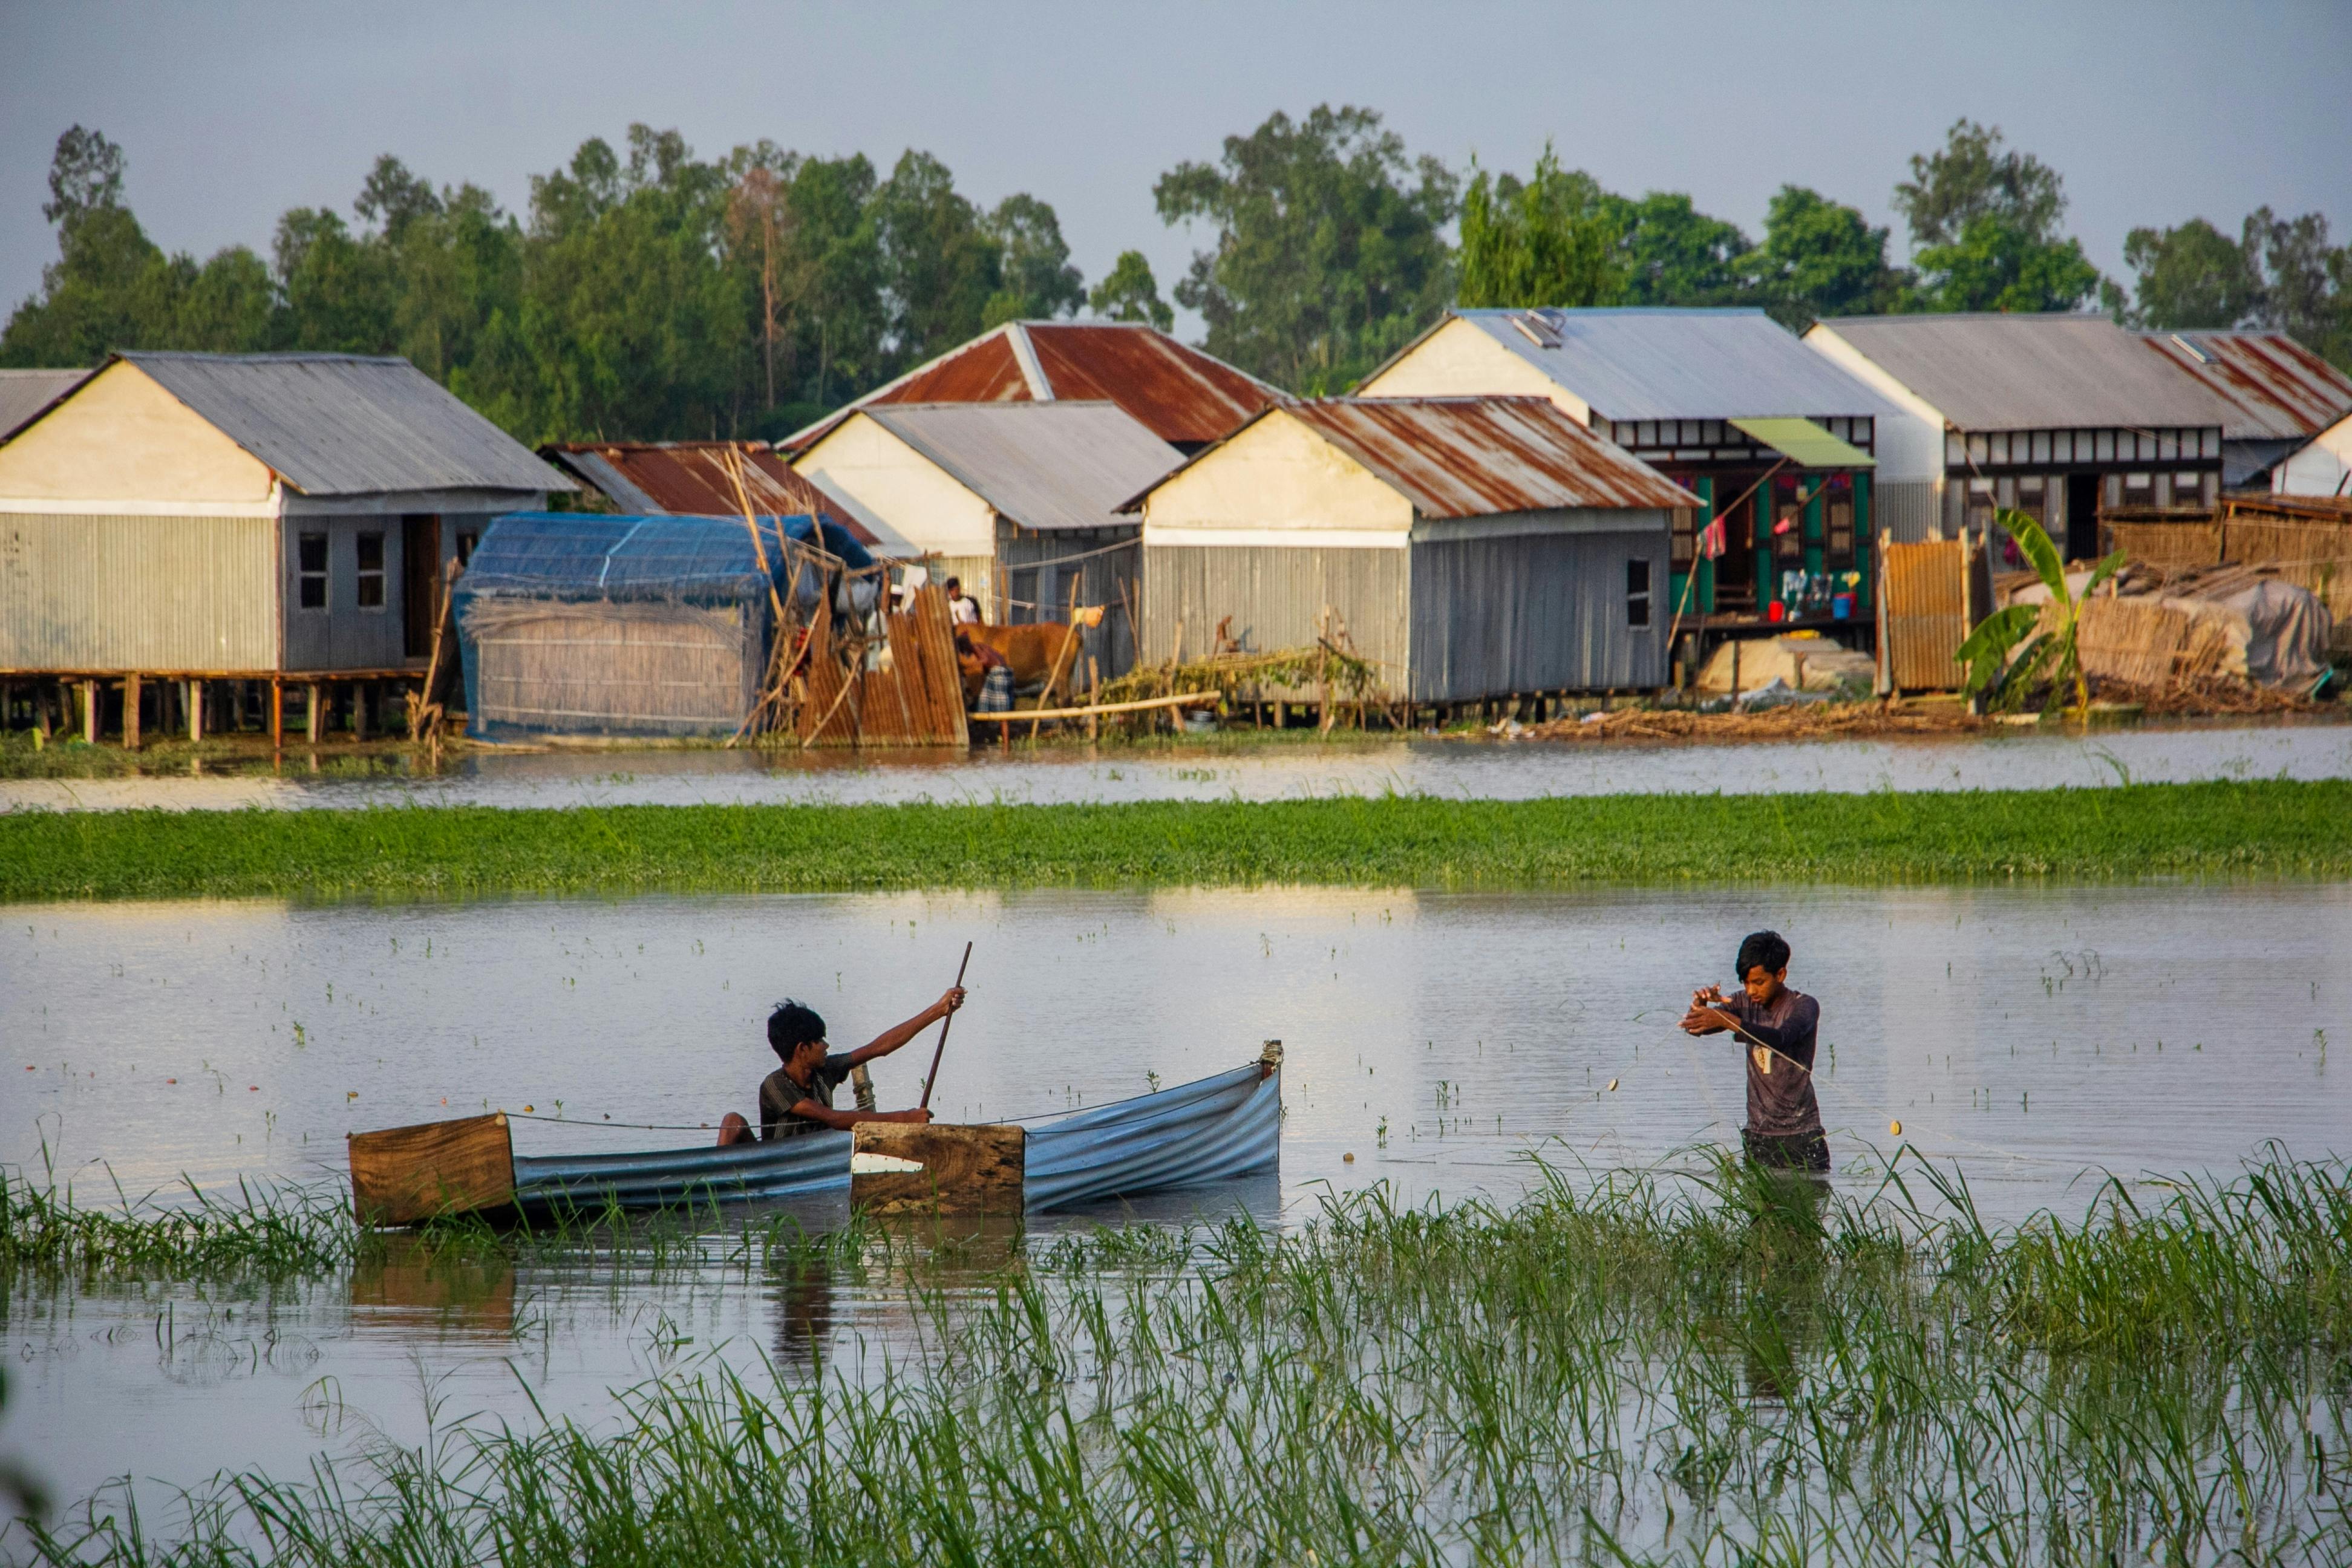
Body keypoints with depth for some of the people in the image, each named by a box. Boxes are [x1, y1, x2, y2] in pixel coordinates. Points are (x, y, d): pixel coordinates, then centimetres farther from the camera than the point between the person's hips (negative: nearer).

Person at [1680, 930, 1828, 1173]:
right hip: (1757, 1134, 4)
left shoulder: (1804, 1006, -7)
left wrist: (1725, 1019, -38)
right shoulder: (1746, 1003, 8)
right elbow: (1695, 1028, 0)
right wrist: (1700, 1004, -23)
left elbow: (1780, 1039, -28)